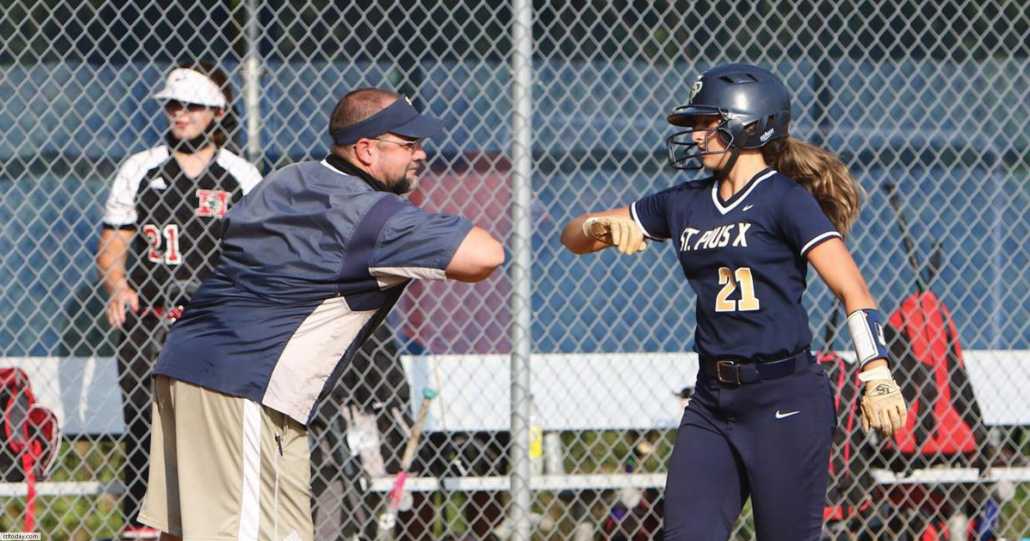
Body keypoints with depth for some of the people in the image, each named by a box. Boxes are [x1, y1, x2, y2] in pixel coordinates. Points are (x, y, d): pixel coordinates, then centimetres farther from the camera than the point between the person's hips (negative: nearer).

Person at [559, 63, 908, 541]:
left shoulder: (785, 199, -7)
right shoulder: (685, 204, 12)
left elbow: (852, 290, -14)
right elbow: (574, 237, 18)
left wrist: (877, 375, -26)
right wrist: (603, 228, -7)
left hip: (786, 398, -6)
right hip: (712, 400, 6)